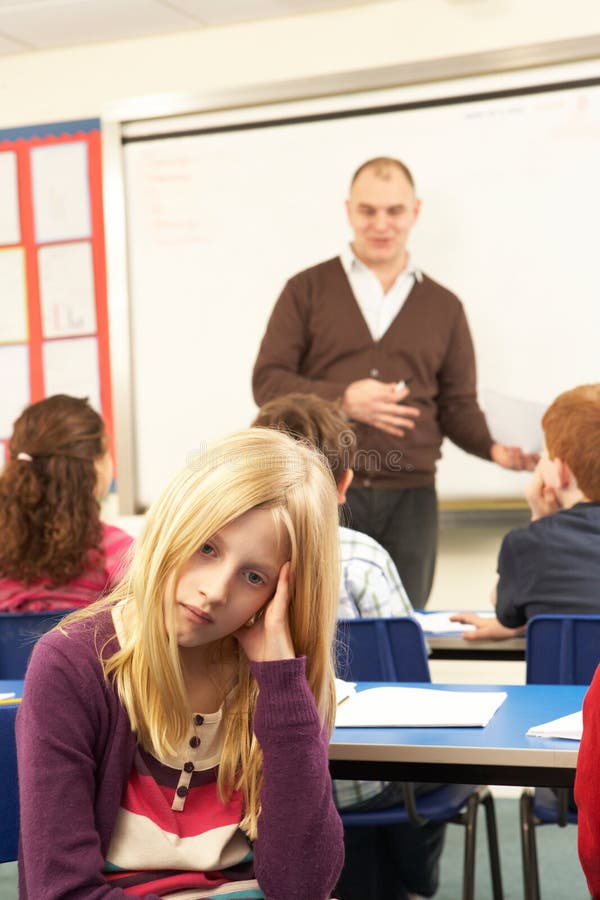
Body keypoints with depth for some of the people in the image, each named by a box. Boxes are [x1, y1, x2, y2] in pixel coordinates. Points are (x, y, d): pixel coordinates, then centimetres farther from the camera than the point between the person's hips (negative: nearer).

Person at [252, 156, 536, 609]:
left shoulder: (444, 307, 13)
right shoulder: (307, 290, 7)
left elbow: (458, 405, 13)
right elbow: (267, 381, 0)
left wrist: (495, 447, -9)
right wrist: (343, 399, -16)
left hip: (409, 497, 2)